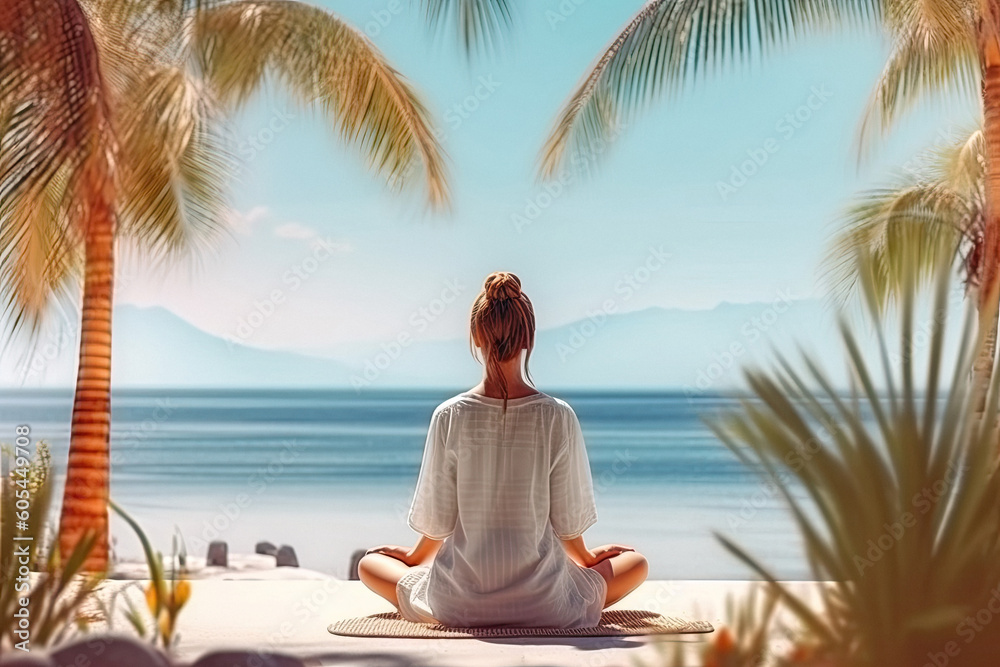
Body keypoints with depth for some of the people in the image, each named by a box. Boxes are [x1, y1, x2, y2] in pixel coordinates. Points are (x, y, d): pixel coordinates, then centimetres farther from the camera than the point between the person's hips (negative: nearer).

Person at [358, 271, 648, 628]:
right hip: (544, 605, 0)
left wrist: (415, 555, 21)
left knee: (369, 563, 27)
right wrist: (586, 556, 22)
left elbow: (437, 519, -1)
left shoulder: (449, 415, -8)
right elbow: (568, 519, -1)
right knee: (635, 563, 24)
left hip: (458, 607, 0)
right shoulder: (558, 417, -10)